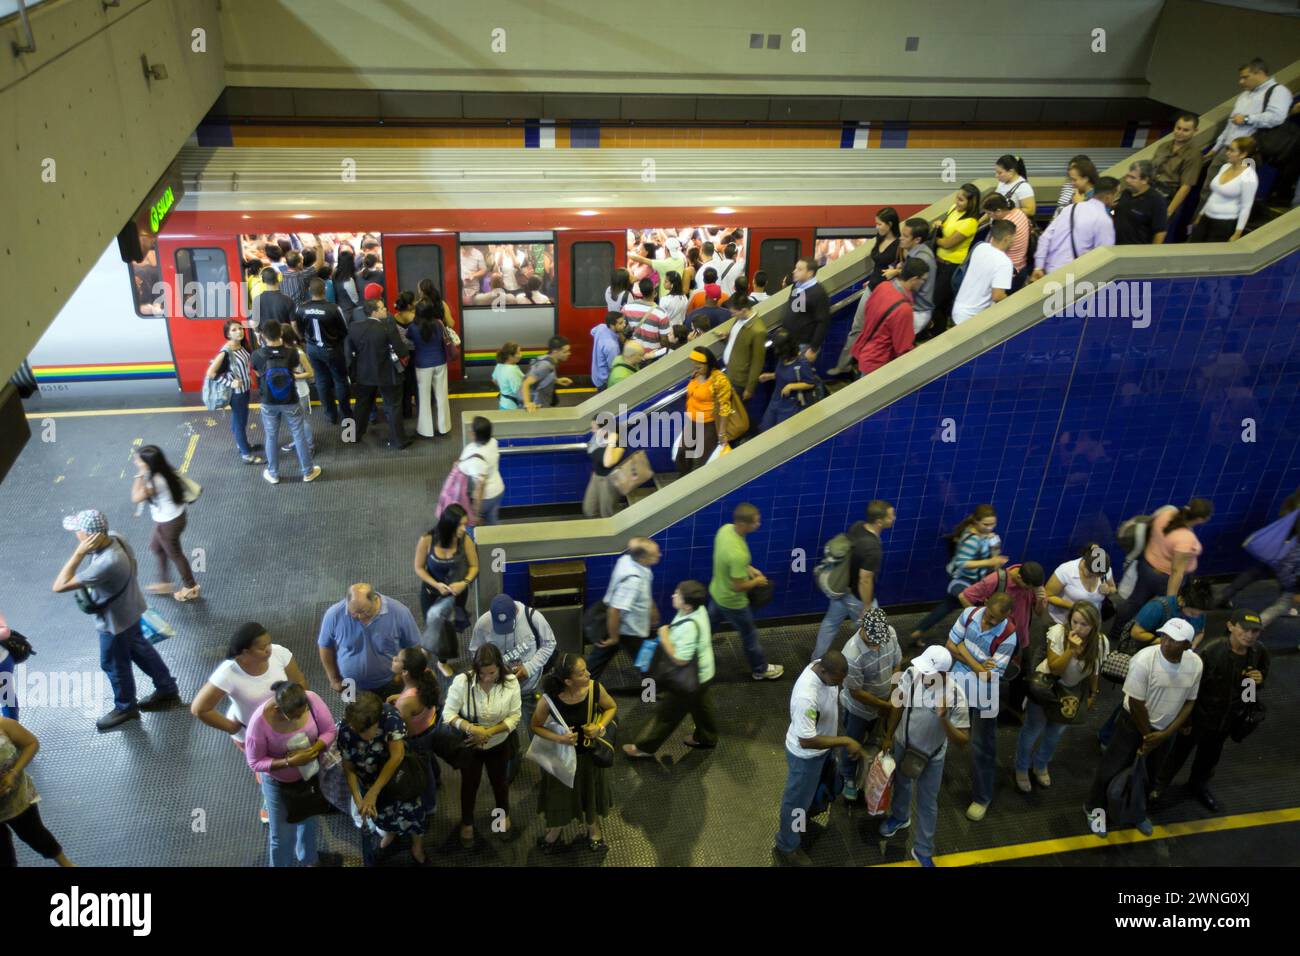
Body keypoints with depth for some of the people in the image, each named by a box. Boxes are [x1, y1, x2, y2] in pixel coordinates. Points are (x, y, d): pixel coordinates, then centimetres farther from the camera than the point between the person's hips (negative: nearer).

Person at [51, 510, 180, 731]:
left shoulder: (106, 564, -42)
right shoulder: (117, 539, -16)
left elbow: (59, 586, -35)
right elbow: (132, 566, 5)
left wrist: (80, 552, -37)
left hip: (115, 621, -8)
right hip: (130, 609, 8)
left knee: (114, 665, 17)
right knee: (140, 649, 27)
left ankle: (125, 708, 41)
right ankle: (168, 690, 44)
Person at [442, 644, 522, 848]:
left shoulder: (511, 682, -25)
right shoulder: (462, 681, -30)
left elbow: (514, 717, -17)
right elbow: (448, 713, -21)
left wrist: (490, 731, -31)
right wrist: (470, 728, -38)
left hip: (499, 744, 1)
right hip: (469, 744, -1)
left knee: (499, 780, 25)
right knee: (469, 783, 22)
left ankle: (504, 815, 55)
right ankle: (467, 823, 50)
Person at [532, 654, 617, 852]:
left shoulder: (595, 688, -26)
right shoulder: (551, 699, -31)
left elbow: (611, 707, -5)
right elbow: (536, 726, -13)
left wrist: (599, 727, -23)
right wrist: (559, 738, -28)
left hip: (589, 752, 2)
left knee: (590, 790, 25)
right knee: (560, 794, 21)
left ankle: (593, 829, 55)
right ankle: (555, 830, 53)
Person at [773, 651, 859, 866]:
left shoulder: (825, 667, -18)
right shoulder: (806, 697, -44)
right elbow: (806, 741, -37)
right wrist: (845, 741, -32)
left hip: (821, 746, 8)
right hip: (806, 755, -8)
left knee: (815, 786, 34)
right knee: (798, 800, 14)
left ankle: (801, 813, 63)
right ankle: (787, 847, 37)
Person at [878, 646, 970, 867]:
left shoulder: (956, 696, -35)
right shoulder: (912, 674, -27)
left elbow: (964, 739, -27)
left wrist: (944, 719, -44)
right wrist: (888, 736, 2)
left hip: (932, 755, -3)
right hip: (903, 744, 3)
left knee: (927, 802, 16)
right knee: (901, 783, 29)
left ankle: (923, 851, 38)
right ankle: (900, 817, 60)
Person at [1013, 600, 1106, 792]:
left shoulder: (1101, 642, -20)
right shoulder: (1058, 632, -31)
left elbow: (1095, 671, -2)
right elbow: (1054, 669, -30)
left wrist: (1093, 694, 7)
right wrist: (1071, 649, -42)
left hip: (1072, 690, 4)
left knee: (1056, 732, 22)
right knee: (1034, 729, 8)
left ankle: (1041, 766, 48)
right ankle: (1021, 769, 33)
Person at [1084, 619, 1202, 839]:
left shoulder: (1196, 664, -16)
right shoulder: (1144, 660, -30)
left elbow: (1190, 702, -4)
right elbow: (1136, 703, -21)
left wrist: (1165, 734, -10)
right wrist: (1147, 736, -11)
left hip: (1165, 729, 4)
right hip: (1134, 724, -4)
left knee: (1150, 774, 21)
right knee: (1113, 767, 5)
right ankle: (1095, 808, 28)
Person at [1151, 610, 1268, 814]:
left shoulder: (1260, 653, -15)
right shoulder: (1211, 651, -31)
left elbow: (1262, 678, 7)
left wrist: (1259, 680, -19)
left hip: (1228, 718, 5)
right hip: (1200, 715, -5)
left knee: (1210, 756, 28)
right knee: (1180, 752, 14)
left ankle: (1198, 785, 54)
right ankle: (1159, 787, 36)